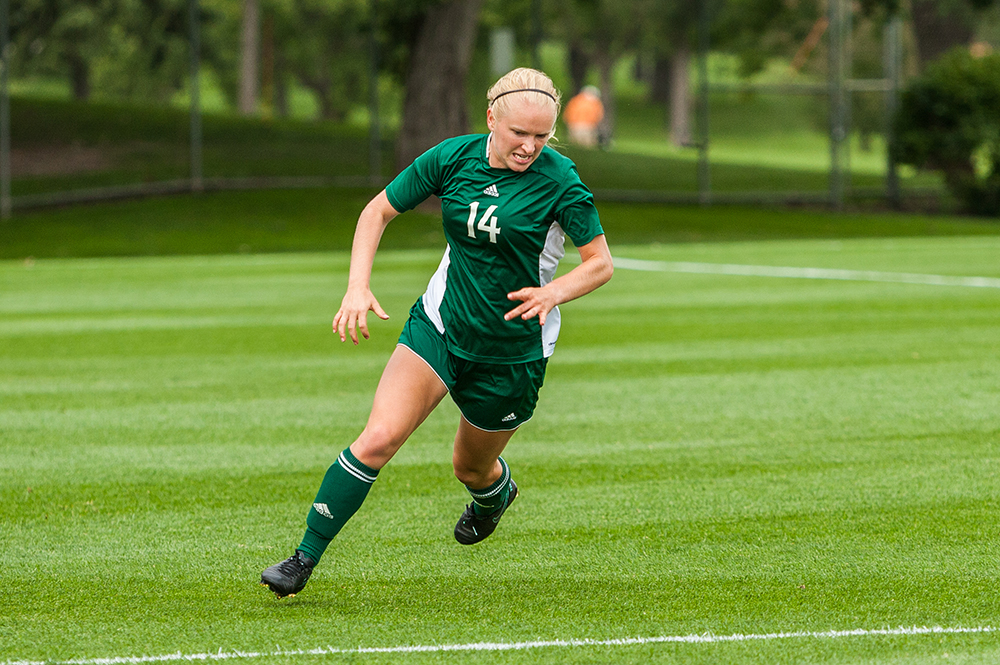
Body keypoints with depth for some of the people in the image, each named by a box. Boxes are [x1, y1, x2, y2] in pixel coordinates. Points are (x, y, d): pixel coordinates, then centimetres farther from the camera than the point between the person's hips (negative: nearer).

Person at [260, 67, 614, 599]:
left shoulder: (558, 181, -17)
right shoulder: (454, 158, -9)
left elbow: (600, 263, -9)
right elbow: (378, 211, 2)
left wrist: (552, 294, -29)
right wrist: (358, 288, -11)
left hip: (514, 350, -1)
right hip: (440, 322, 1)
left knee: (472, 468, 17)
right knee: (379, 438, -18)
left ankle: (496, 491, 56)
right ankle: (304, 559, -14)